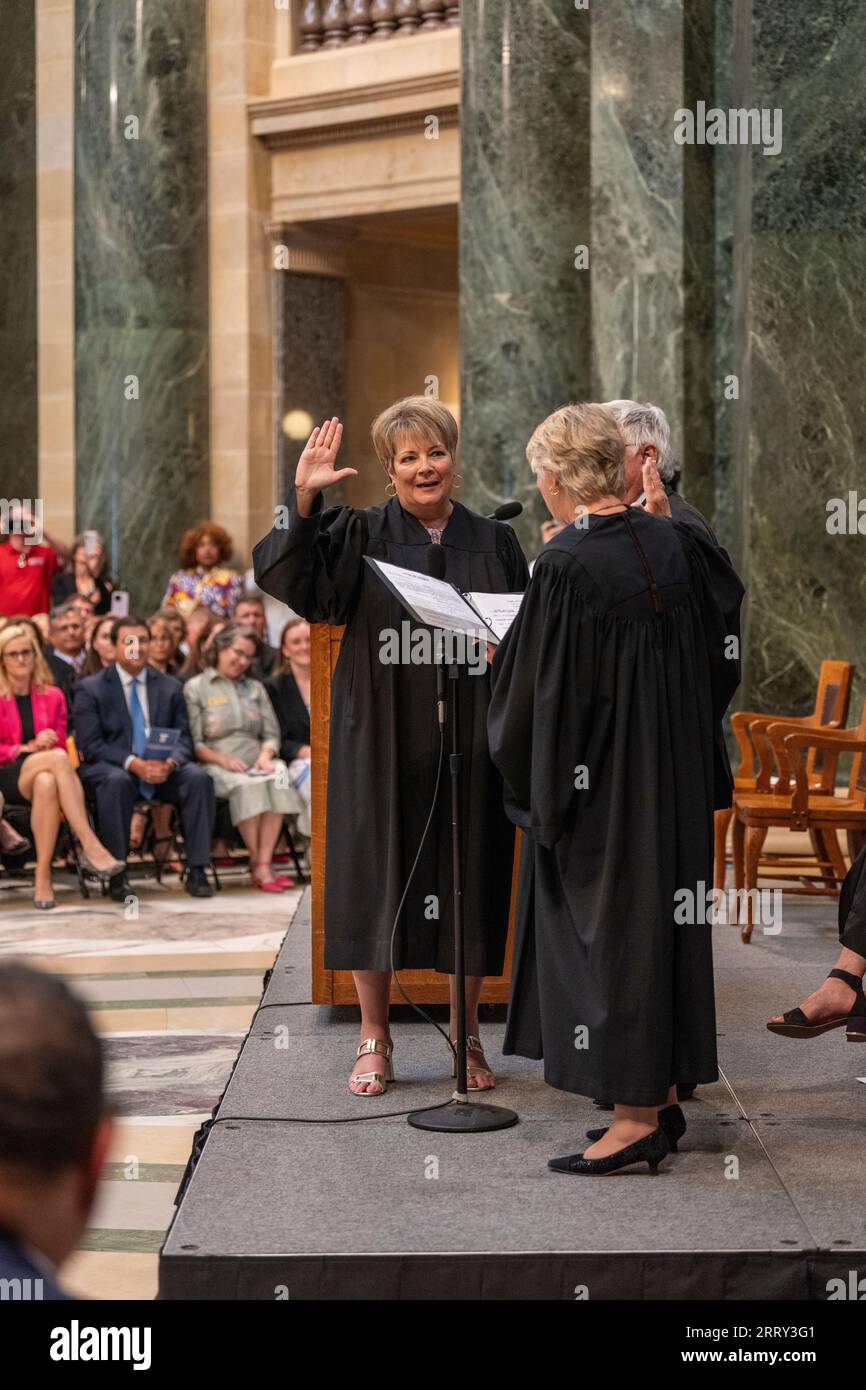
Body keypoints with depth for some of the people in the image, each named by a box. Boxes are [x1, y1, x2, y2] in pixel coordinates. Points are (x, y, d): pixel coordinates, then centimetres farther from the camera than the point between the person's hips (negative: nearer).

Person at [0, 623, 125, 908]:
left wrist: (47, 745, -10)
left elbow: (61, 746, 13)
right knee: (56, 758, -37)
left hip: (45, 772, 3)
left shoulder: (52, 697, 15)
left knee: (46, 783, -40)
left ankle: (43, 876, -43)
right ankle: (91, 846, -45)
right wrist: (28, 747, -14)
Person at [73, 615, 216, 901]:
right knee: (116, 781, -38)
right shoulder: (90, 688, 2)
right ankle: (117, 875, -30)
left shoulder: (170, 687, 13)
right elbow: (90, 744, -7)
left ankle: (197, 871, -23)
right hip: (112, 766, -3)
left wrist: (170, 763, -18)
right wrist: (133, 764, -23)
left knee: (198, 778, -27)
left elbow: (183, 737, 7)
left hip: (163, 769, 3)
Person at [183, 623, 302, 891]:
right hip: (216, 767, -4)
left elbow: (272, 734, 18)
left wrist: (266, 755, -4)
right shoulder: (195, 688, 9)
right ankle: (257, 862, -30)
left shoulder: (255, 688, 26)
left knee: (277, 778, -33)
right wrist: (222, 759, -16)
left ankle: (263, 864, -37)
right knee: (246, 784, -38)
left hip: (255, 763, 4)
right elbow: (194, 743, 0)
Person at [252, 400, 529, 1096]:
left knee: (469, 878, 5)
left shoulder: (495, 542, 9)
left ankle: (466, 1033, 18)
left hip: (469, 739, 2)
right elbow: (291, 579, -13)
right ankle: (375, 1037, 14)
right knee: (377, 874, 2)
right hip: (383, 741, -1)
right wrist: (303, 500, -23)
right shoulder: (360, 535, 3)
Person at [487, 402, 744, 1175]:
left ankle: (637, 1119, 5)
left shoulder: (564, 566, -19)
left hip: (599, 786, -7)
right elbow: (725, 596, 21)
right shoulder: (673, 546, -1)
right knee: (661, 919, 15)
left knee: (610, 929, 1)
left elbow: (537, 692, -14)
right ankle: (663, 1098, 24)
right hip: (677, 780, 7)